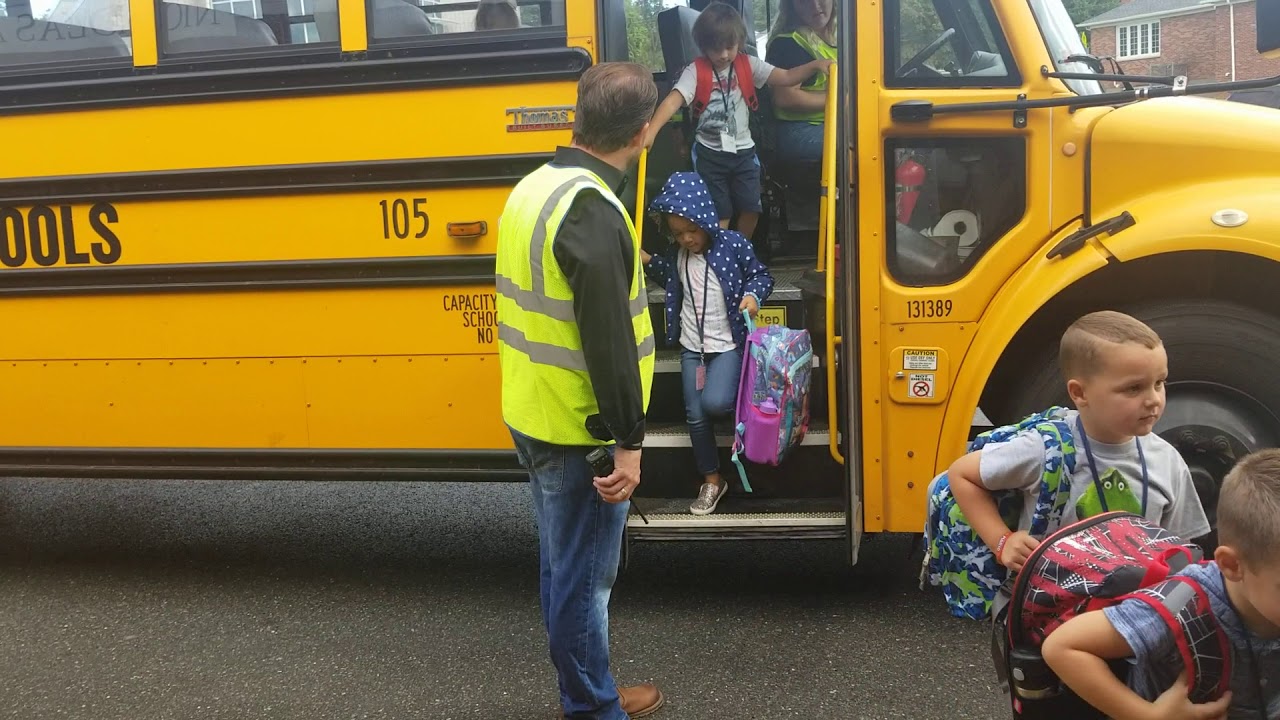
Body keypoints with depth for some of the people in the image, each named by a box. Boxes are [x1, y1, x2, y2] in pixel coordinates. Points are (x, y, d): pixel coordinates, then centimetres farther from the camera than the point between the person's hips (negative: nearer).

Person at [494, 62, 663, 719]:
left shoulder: (532, 188, 6)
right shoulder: (591, 210, -23)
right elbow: (607, 339, -25)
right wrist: (628, 441, -20)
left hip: (532, 417, 10)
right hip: (579, 432, -9)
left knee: (562, 566, 20)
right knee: (583, 577, 5)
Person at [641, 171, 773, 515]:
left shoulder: (732, 244, -11)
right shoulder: (679, 254, 3)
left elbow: (761, 275, -1)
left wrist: (753, 295, -21)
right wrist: (649, 262, 9)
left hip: (728, 345, -4)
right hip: (691, 347, 5)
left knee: (714, 403, -24)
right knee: (695, 415, 2)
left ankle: (739, 405, 13)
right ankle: (712, 481, 17)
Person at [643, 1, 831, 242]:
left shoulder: (748, 65, -2)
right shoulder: (696, 71, -12)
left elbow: (786, 78, -6)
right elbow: (673, 101, -25)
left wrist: (815, 66, -23)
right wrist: (651, 131, -40)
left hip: (743, 151, 3)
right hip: (710, 154, -3)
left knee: (751, 209, 7)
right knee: (719, 214, 1)